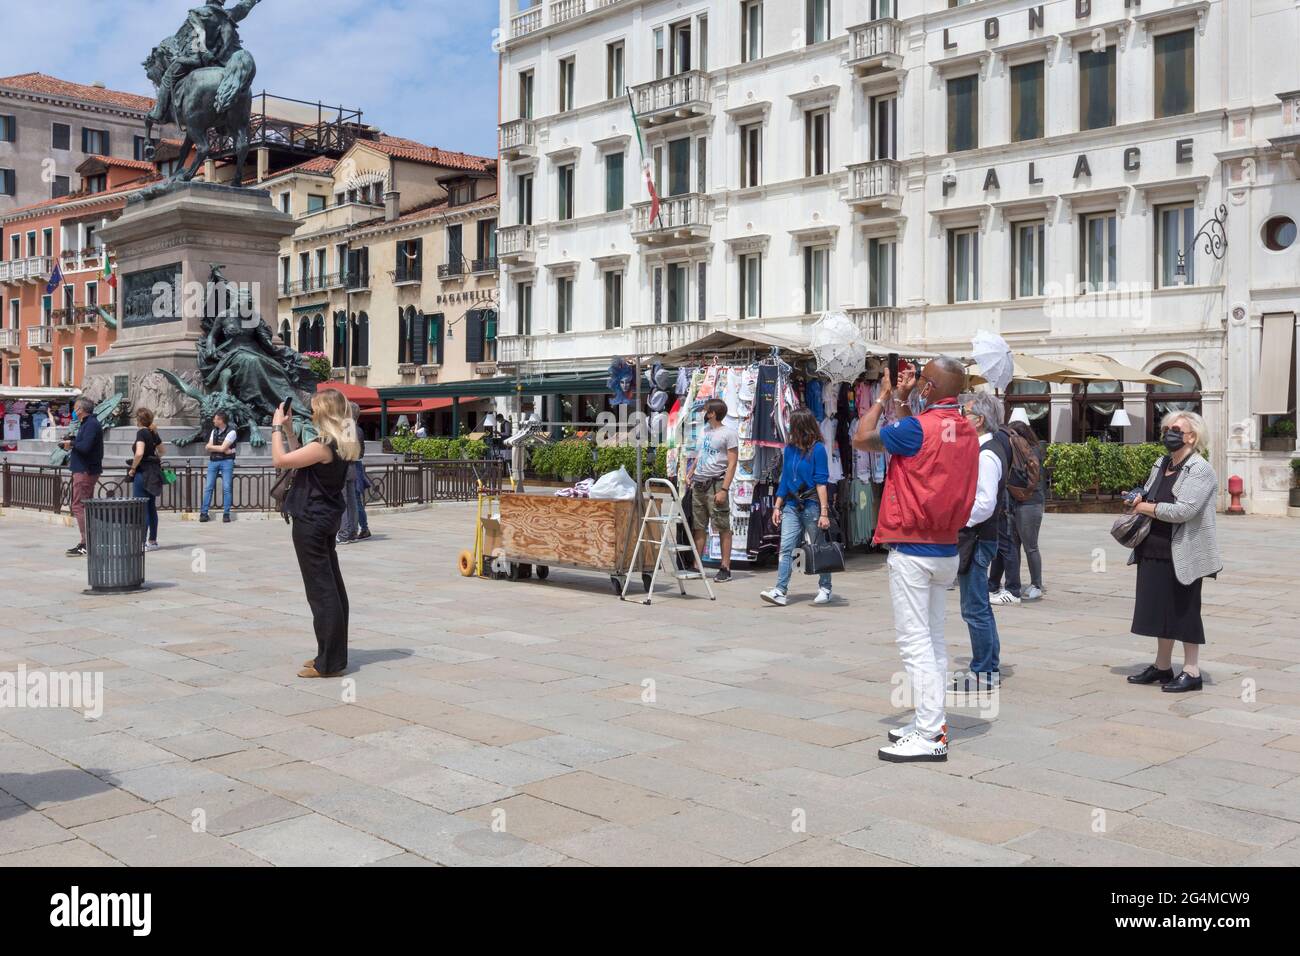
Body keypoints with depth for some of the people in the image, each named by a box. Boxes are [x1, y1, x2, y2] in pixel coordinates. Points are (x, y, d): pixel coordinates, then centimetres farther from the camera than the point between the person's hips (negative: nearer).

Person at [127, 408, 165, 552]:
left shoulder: (141, 433, -13)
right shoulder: (153, 433, 11)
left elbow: (139, 453, -25)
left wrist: (133, 468, -14)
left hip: (142, 473, -8)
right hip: (154, 472, 8)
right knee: (151, 508, 14)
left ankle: (142, 543, -5)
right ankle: (153, 541, 19)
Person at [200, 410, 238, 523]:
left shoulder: (231, 432, -6)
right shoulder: (214, 431, 13)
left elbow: (222, 448, -13)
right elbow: (207, 448, 4)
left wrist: (211, 447, 1)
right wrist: (222, 449, -8)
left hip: (226, 461, -5)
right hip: (213, 461, 5)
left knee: (227, 487, -6)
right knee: (208, 487, 1)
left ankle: (226, 514, -1)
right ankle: (204, 513, 3)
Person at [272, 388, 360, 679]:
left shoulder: (324, 446, -20)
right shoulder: (341, 445, 9)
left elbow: (280, 460, -16)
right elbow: (301, 459, 18)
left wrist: (277, 427, -4)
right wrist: (288, 428, 15)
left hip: (310, 522, -10)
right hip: (326, 519, 10)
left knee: (321, 591, -6)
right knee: (332, 587, 12)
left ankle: (329, 662, -3)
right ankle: (334, 654, 20)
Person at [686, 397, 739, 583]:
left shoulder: (729, 433, -7)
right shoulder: (704, 431, 16)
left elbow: (732, 464, -11)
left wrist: (724, 489, -18)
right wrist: (690, 473, 10)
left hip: (715, 484, -8)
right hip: (698, 484, 8)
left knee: (723, 528, -3)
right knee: (699, 527, 9)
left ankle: (725, 568, -1)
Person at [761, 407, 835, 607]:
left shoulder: (817, 449, -8)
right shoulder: (789, 449, 11)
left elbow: (822, 482, -11)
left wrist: (824, 512, -15)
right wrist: (777, 506, 12)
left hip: (812, 505, -5)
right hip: (791, 506, 5)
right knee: (786, 548, -6)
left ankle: (825, 589, 20)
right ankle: (780, 591, -11)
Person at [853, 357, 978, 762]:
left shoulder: (917, 428, -17)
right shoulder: (966, 432, 6)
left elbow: (862, 439, -3)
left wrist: (885, 396, 7)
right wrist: (901, 402, 20)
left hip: (912, 552, -8)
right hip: (947, 551, 8)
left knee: (915, 643, -5)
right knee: (934, 639, 15)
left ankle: (929, 737, -4)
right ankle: (931, 723, 22)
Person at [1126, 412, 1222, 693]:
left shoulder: (1200, 470, -11)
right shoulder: (1160, 465, 13)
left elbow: (1184, 510, -22)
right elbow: (1148, 499, 25)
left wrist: (1148, 508, -12)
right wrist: (1140, 501, 2)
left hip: (1183, 554, -8)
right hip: (1154, 551, 8)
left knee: (1184, 611, 1)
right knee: (1160, 609, 14)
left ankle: (1191, 672, 11)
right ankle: (1162, 666, 26)